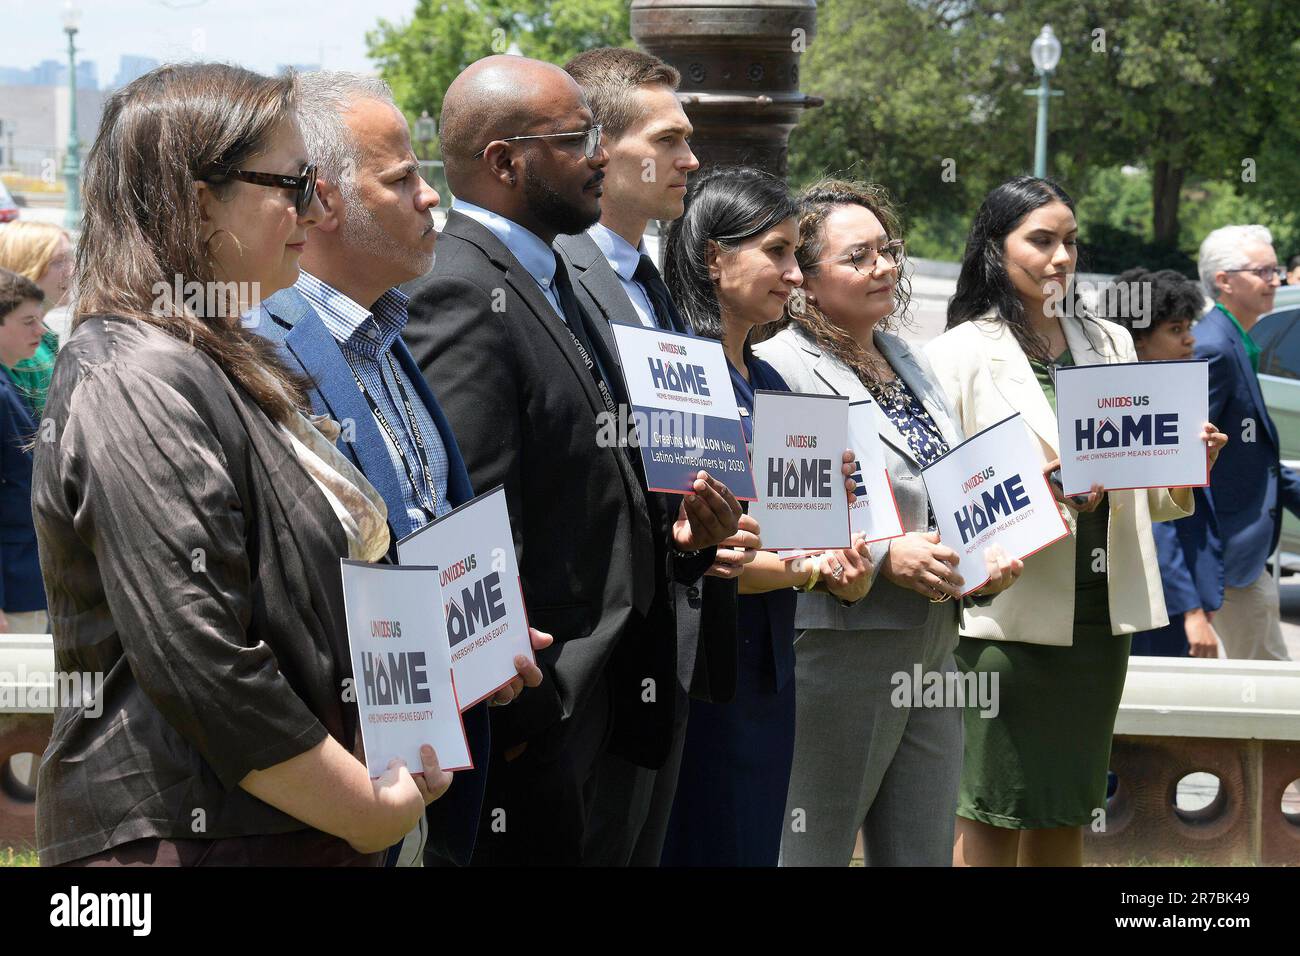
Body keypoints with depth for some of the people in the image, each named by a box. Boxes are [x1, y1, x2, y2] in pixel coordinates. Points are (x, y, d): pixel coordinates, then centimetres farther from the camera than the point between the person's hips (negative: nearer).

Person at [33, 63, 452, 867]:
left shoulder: (229, 370, 14)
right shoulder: (138, 384, -18)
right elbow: (204, 671, -24)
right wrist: (370, 813, -15)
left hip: (288, 829, 10)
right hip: (192, 837, -10)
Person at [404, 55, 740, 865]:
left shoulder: (547, 282, 16)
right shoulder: (467, 295, -17)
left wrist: (677, 537, 5)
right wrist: (517, 713, -21)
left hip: (583, 699, 10)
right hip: (530, 719, -10)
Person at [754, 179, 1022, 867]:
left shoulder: (911, 363, 15)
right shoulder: (780, 368, -10)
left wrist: (987, 559, 5)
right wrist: (885, 558, -23)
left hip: (933, 650, 8)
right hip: (838, 649, -8)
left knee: (924, 854, 11)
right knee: (811, 854, 0)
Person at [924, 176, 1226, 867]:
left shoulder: (1110, 344, 15)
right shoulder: (961, 354, -2)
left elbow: (1142, 499, 17)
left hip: (1098, 615, 5)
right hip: (1006, 613, -5)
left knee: (1066, 815, 11)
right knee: (991, 818, -2)